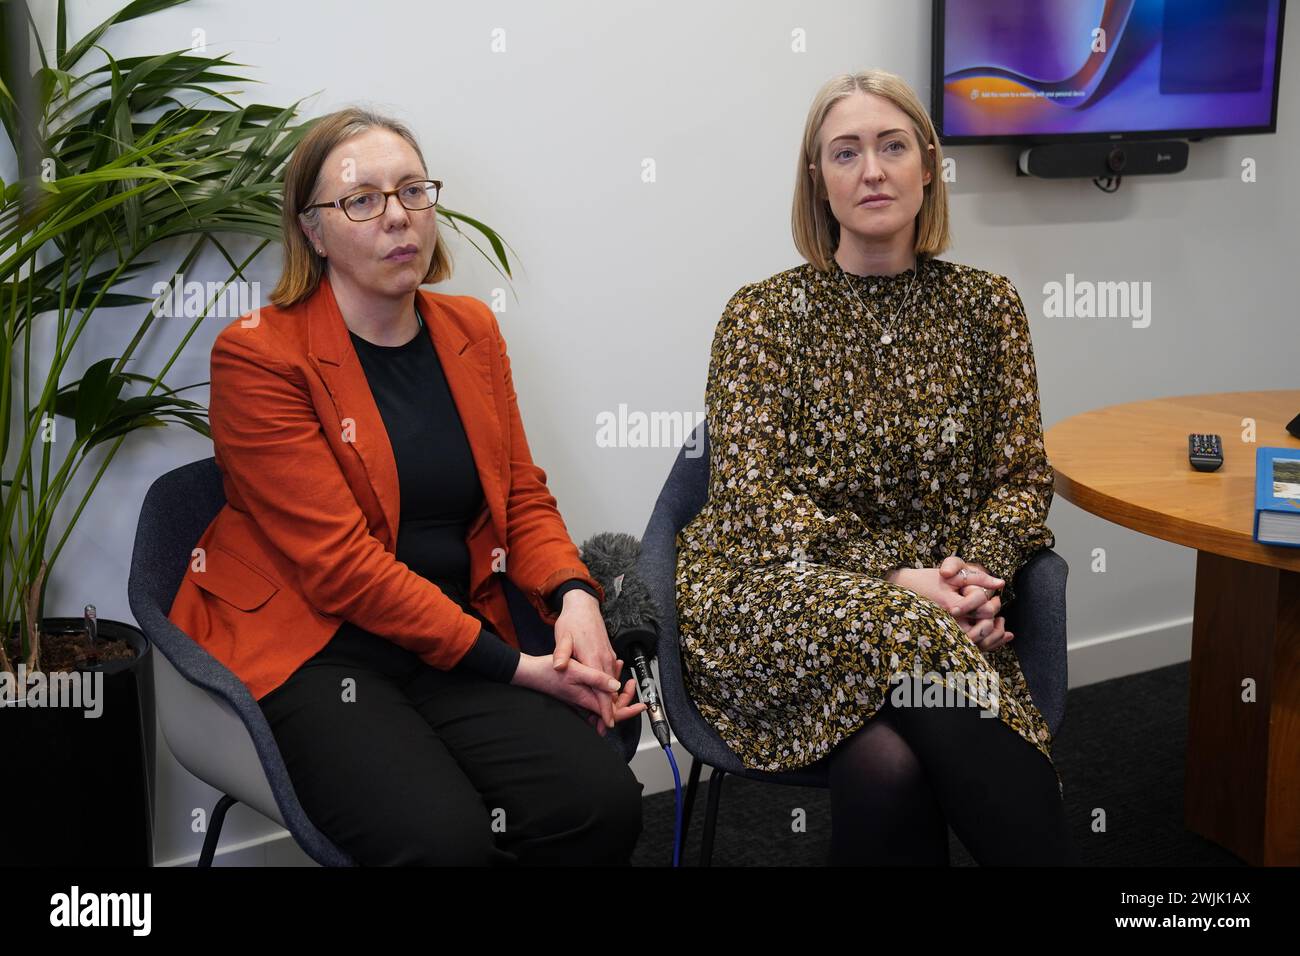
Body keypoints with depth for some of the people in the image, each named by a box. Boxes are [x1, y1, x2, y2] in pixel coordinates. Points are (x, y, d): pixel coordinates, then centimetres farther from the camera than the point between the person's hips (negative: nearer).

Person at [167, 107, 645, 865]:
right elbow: (339, 561, -14)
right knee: (444, 839, -31)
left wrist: (573, 595, -10)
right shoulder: (256, 356, -7)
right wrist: (513, 667, -17)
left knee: (603, 804, -20)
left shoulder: (471, 329, 12)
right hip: (310, 651, -5)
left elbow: (523, 495, 13)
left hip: (459, 641, 5)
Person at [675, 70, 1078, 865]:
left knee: (888, 763, -32)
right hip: (777, 597, -1)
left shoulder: (985, 305, 11)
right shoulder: (763, 314, 3)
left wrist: (978, 576, -11)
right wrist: (896, 575, -16)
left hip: (939, 614, 2)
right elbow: (752, 498, -5)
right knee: (908, 638, -34)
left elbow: (1022, 477, 10)